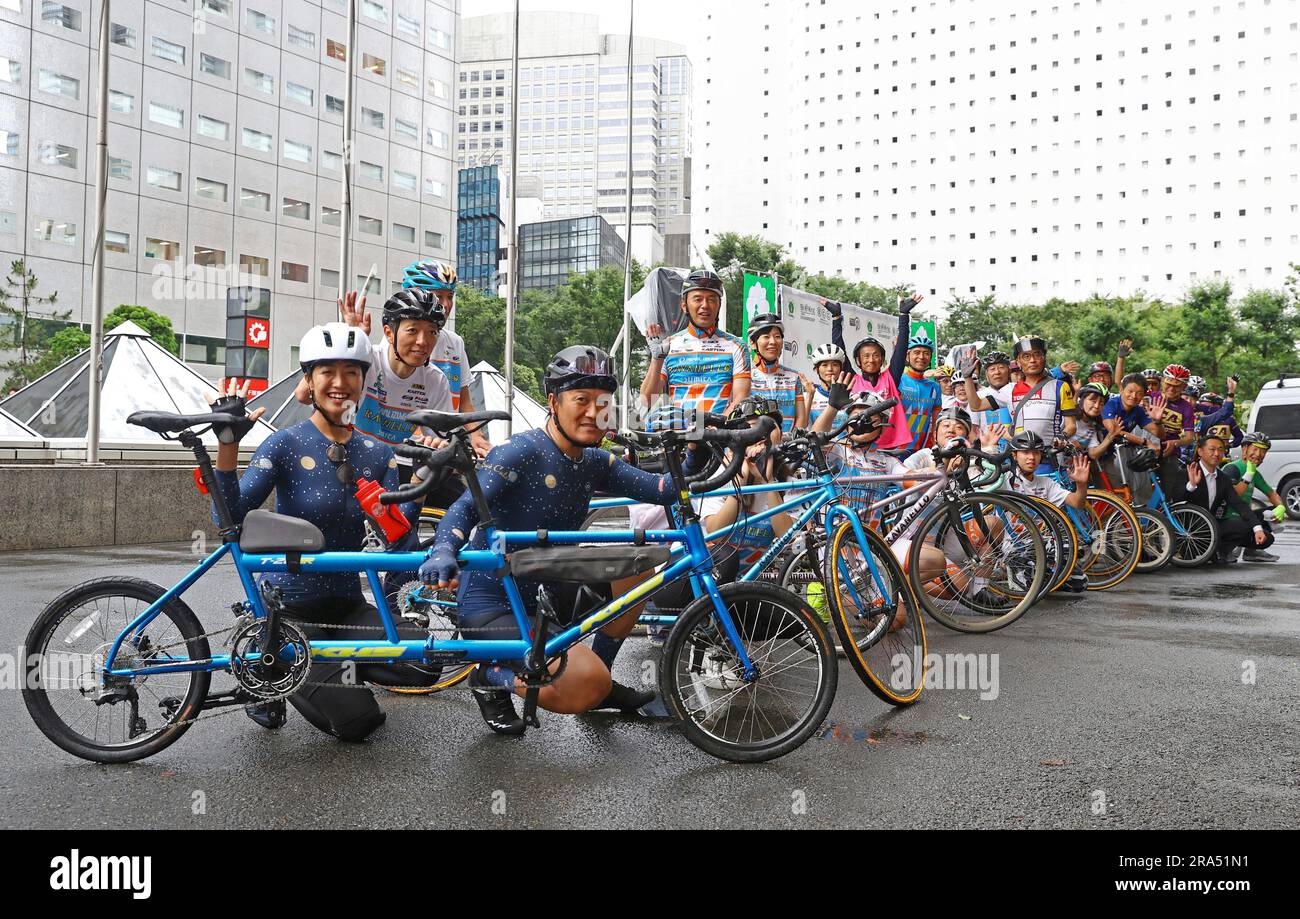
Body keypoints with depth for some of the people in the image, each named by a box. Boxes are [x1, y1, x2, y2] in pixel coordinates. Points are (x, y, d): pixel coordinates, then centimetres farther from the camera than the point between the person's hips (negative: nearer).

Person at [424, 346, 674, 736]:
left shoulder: (594, 463, 4)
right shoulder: (520, 453, -17)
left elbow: (658, 489, -5)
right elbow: (465, 508, -26)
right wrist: (442, 552, -45)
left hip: (538, 599, 8)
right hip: (490, 606, -8)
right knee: (586, 685, -25)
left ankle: (601, 683, 10)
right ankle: (492, 678, 2)